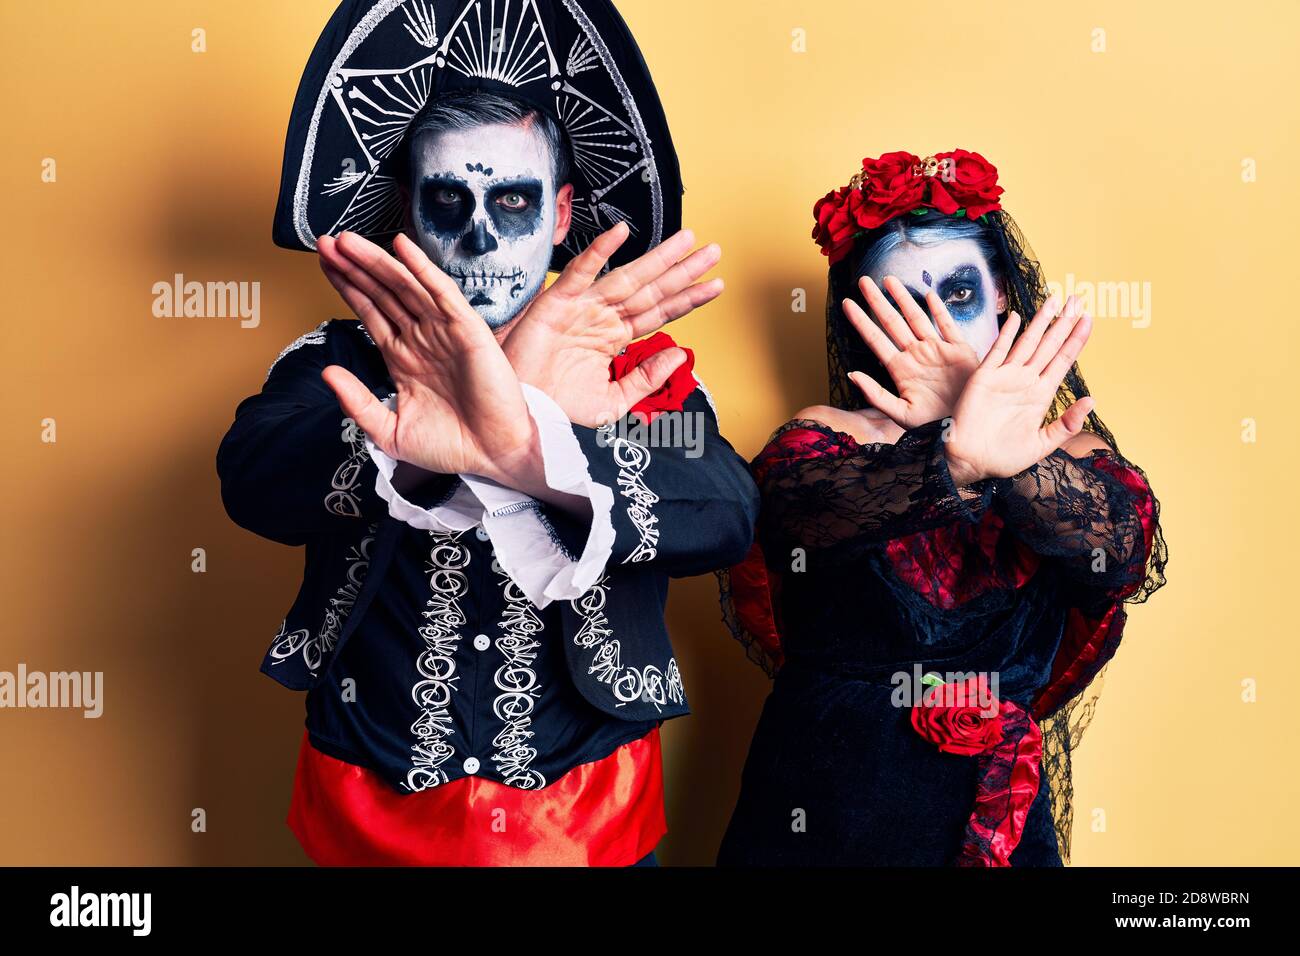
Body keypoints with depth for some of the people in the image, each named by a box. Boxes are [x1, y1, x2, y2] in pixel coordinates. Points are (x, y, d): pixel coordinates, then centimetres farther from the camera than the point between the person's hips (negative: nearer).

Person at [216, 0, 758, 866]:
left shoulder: (640, 373, -6)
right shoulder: (333, 366, -5)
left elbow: (727, 516, -25)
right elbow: (253, 482, -25)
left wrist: (530, 450, -43)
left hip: (592, 824, 0)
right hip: (376, 819, 1)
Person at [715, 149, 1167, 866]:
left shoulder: (1067, 451, 1)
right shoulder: (821, 438, -4)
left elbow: (1120, 547, -20)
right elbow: (804, 511, -27)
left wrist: (1003, 454, -38)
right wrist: (959, 456, -45)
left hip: (999, 813, 2)